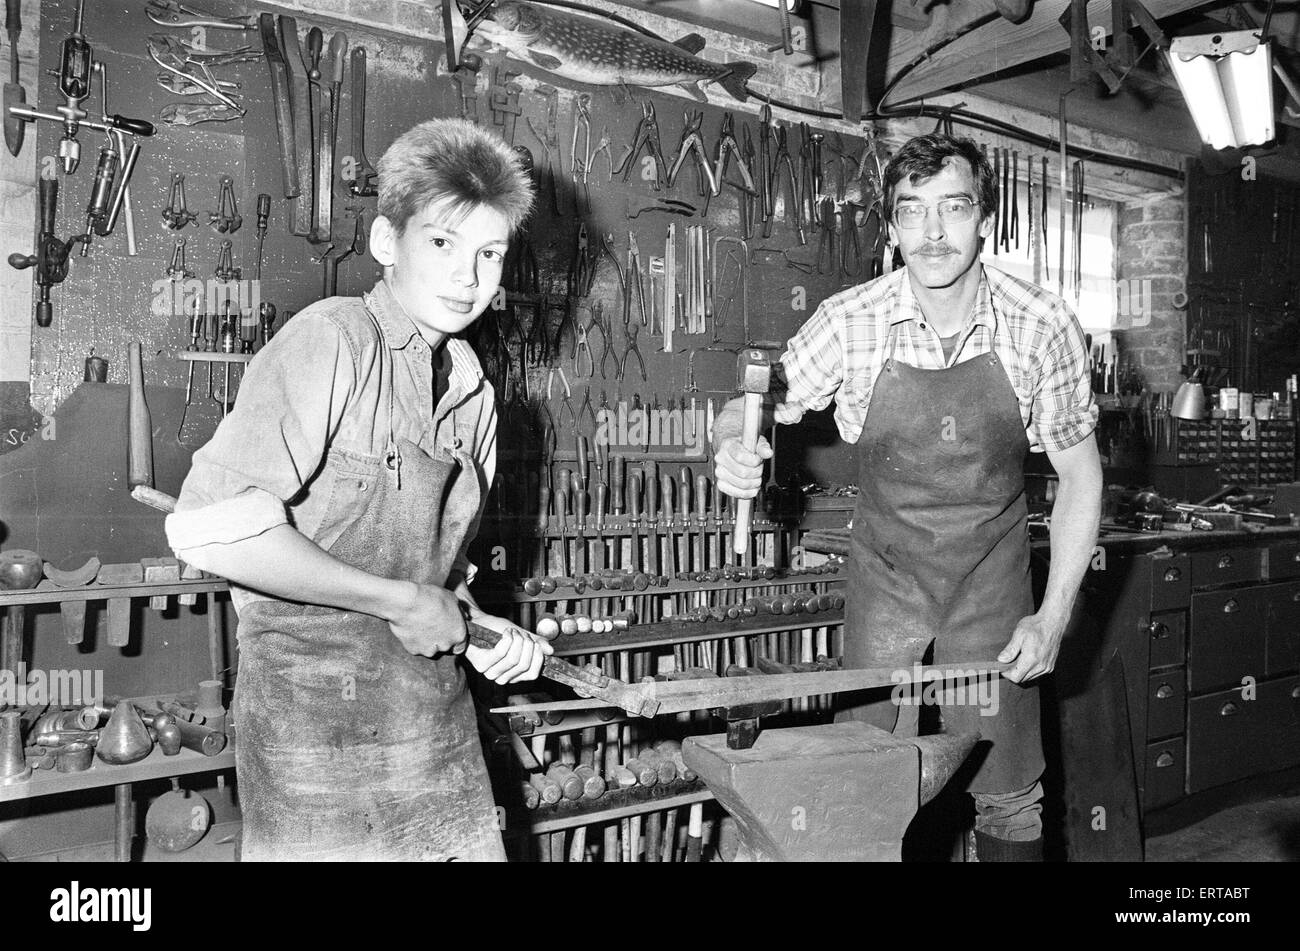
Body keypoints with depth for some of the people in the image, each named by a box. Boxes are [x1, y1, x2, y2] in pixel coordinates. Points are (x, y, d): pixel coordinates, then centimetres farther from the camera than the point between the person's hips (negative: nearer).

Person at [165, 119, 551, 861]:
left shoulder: (473, 390, 7)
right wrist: (400, 602, -19)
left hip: (441, 721, 7)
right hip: (316, 725, -7)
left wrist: (478, 627, 0)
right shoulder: (334, 340, -16)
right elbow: (210, 528, -25)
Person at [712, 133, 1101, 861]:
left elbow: (1079, 475, -5)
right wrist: (735, 448, -30)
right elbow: (757, 407, -5)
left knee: (1007, 794, 7)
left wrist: (1054, 616, -10)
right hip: (885, 577, 0)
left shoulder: (1044, 328, -13)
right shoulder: (849, 322, -14)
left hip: (992, 583, 0)